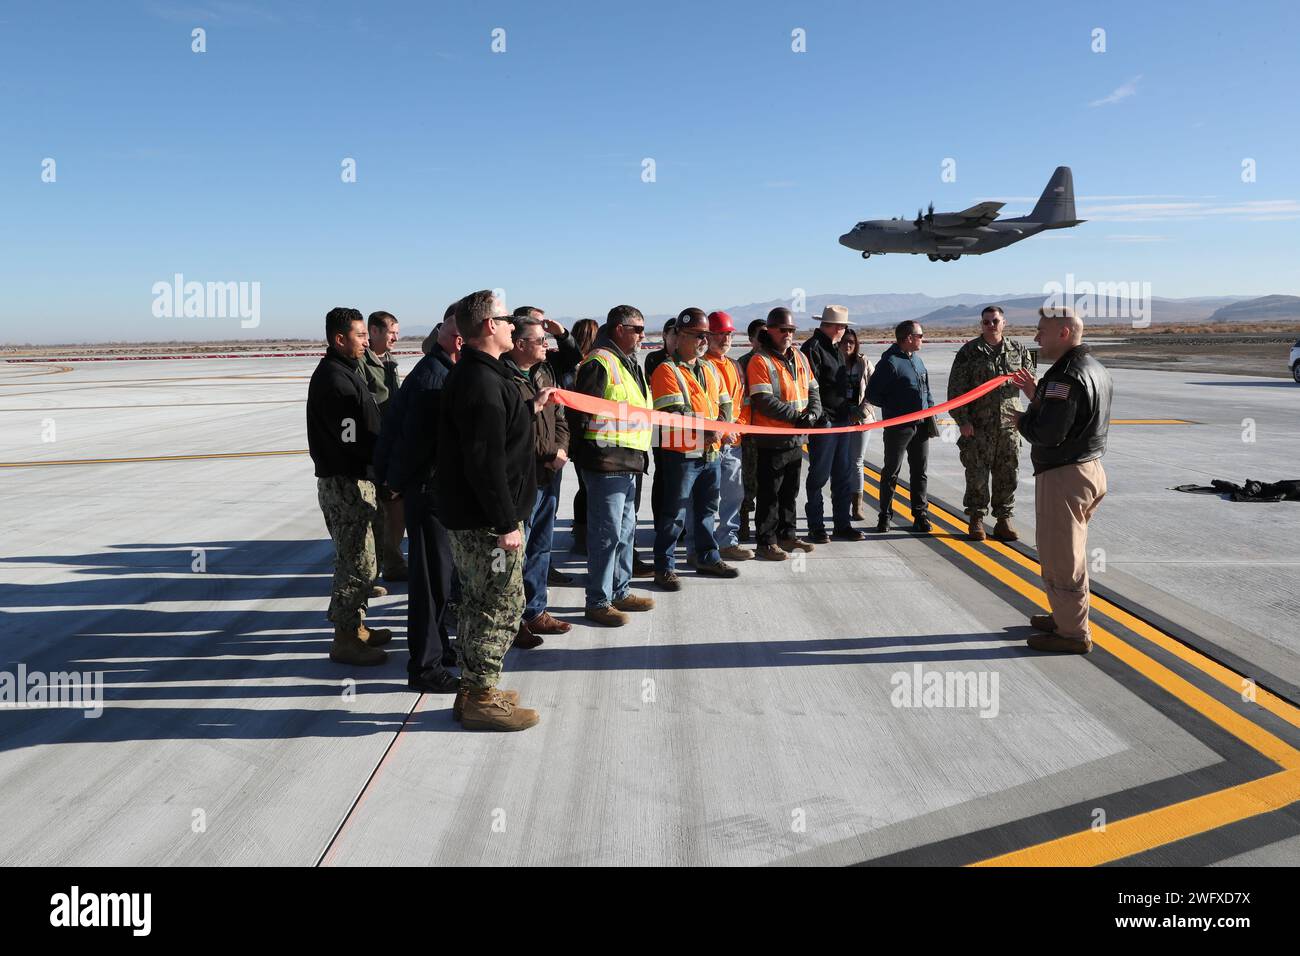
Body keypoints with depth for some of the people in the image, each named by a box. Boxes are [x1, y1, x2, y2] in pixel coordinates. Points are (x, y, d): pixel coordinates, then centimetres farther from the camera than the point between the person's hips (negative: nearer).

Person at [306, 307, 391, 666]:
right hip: (345, 484, -11)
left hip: (353, 479, 11)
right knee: (358, 562, -4)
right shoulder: (334, 379, -17)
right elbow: (354, 439, -22)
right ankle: (345, 640, 5)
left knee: (353, 556, 18)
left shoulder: (345, 372, 16)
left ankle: (355, 627, 30)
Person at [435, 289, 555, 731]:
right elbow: (485, 461, -25)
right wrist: (506, 524, -22)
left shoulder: (472, 375, 13)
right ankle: (481, 699, 9)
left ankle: (473, 689, 28)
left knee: (479, 603, 18)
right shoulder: (481, 382, -20)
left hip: (471, 516, 11)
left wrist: (531, 408, 25)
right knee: (501, 606, -1)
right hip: (487, 521, -11)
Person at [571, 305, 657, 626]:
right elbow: (580, 412, -18)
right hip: (606, 463, -10)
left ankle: (621, 592, 30)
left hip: (627, 462, 10)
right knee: (607, 533, -5)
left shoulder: (628, 363, 17)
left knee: (626, 530, 17)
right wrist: (580, 454, -15)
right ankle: (598, 602, 4)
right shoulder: (599, 363, -15)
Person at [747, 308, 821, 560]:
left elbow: (812, 389, 14)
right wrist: (796, 416, -19)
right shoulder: (760, 361, -12)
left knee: (790, 491, 18)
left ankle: (787, 535, 30)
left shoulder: (799, 358, 12)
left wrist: (812, 412, -6)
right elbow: (765, 401, -21)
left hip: (797, 438, 8)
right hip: (771, 439, -8)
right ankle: (766, 542, 7)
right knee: (769, 493, -1)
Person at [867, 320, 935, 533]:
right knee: (891, 472, 2)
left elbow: (926, 390, 23)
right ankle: (885, 515, 13)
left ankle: (920, 514, 18)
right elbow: (872, 394, -12)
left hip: (921, 425, 7)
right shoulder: (890, 362, -12)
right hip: (898, 426, -7)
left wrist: (930, 408, 9)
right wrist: (896, 407, -11)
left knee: (919, 472, 10)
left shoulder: (917, 360, 14)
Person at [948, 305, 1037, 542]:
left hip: (1009, 423, 3)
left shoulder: (1018, 350, 8)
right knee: (976, 474, 1)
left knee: (1008, 474, 7)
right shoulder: (969, 352, -2)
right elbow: (956, 389, -4)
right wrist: (962, 420, -10)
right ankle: (976, 520, 12)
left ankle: (1004, 520, 17)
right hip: (978, 425, -3)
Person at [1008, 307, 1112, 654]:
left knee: (1060, 557, -1)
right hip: (1090, 467, 11)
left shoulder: (1066, 376, -21)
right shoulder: (1096, 369, 13)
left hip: (1063, 477, -11)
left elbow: (1048, 433, -26)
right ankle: (1065, 616, 35)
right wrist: (1037, 397, 10)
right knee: (1068, 553, 22)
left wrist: (1022, 420, -7)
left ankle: (1073, 633, 8)